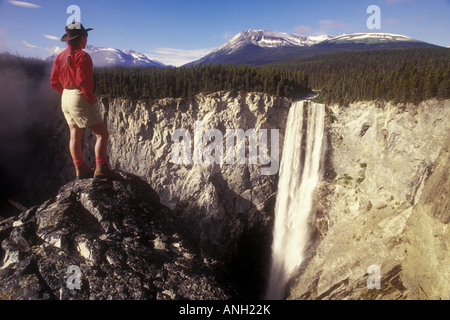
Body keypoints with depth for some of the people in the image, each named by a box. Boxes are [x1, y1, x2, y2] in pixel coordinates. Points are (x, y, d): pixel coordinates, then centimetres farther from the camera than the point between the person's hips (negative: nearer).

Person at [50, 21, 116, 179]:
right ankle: (101, 168, -6)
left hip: (66, 97, 9)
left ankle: (80, 169, 19)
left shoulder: (60, 56, 12)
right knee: (102, 133, -3)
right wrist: (91, 98, -11)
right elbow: (83, 81, -22)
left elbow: (54, 81, 13)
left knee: (75, 135, 12)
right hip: (81, 99, -9)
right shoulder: (82, 56, -14)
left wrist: (66, 94, 17)